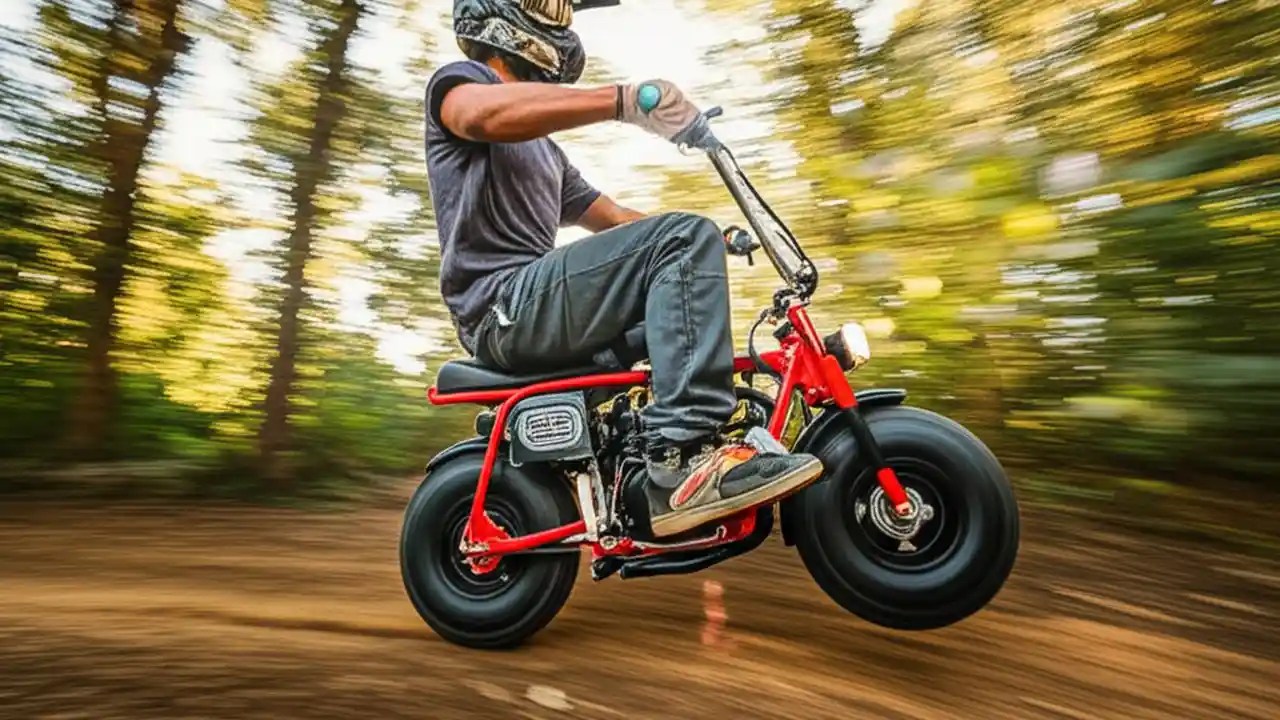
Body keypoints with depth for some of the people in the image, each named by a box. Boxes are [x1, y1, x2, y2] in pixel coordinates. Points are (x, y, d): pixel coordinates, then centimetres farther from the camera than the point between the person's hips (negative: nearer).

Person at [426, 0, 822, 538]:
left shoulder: (545, 152, 32)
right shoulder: (458, 78, 7)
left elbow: (614, 218, 29)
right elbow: (483, 114, -20)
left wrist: (719, 237, 18)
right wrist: (622, 100, -29)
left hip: (534, 307, 9)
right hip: (504, 305, -9)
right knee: (686, 239, -20)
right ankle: (683, 460, -31)